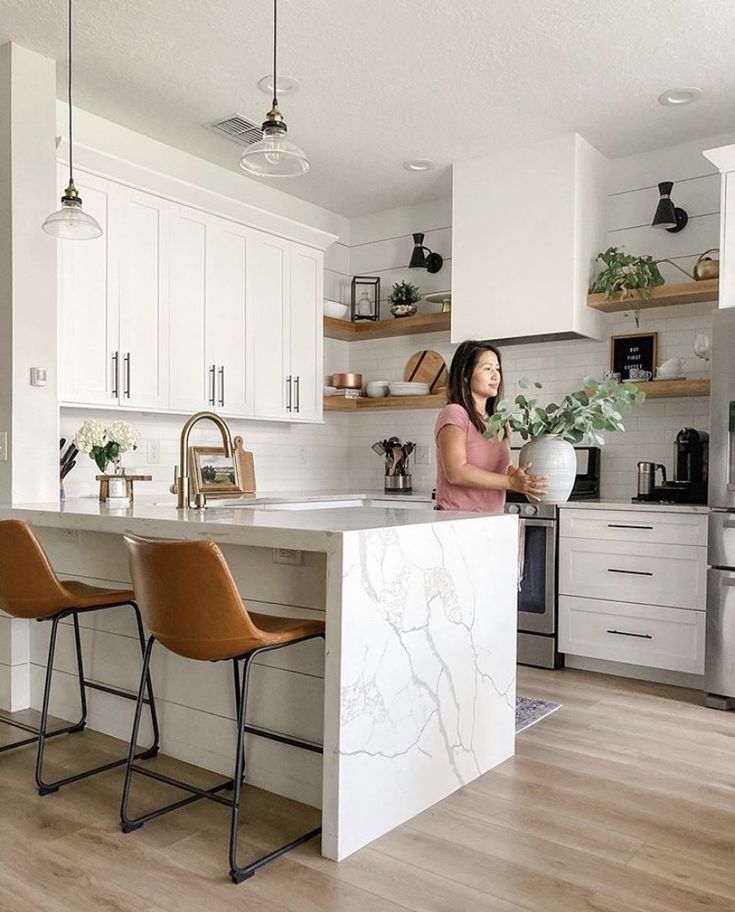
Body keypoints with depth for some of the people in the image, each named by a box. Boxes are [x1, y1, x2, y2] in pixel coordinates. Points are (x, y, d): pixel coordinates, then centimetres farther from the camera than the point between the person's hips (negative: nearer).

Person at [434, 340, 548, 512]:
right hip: (458, 517, -6)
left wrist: (525, 481, -4)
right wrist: (511, 482, -16)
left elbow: (504, 467, 17)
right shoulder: (454, 414, -8)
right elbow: (456, 472, -17)